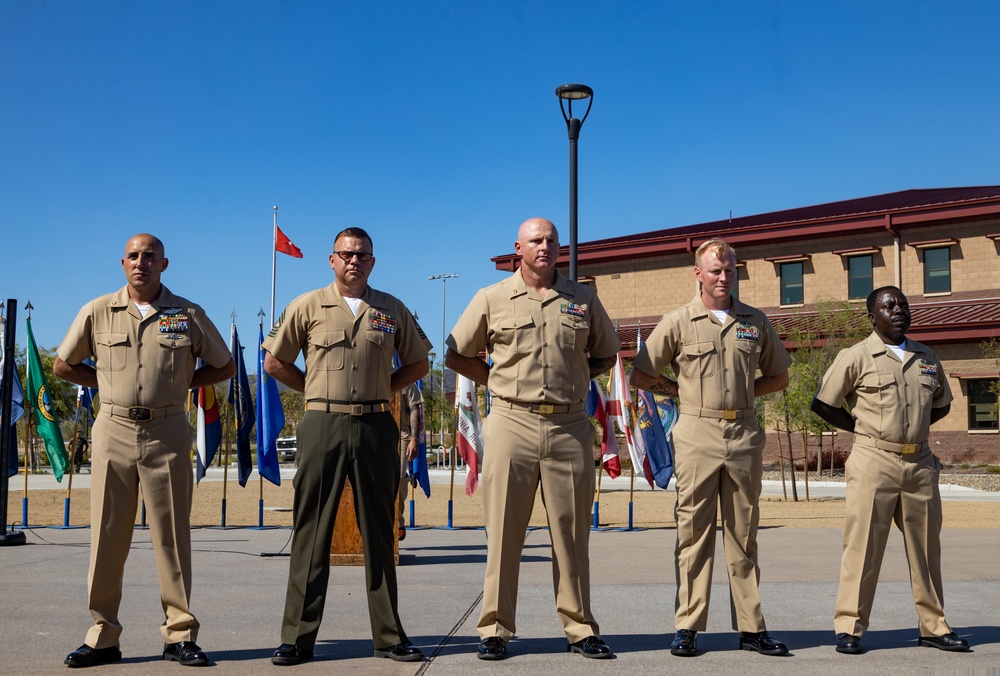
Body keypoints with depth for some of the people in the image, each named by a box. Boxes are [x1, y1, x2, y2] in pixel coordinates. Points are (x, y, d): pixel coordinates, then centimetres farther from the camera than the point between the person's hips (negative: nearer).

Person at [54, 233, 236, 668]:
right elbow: (63, 366, 17)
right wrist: (111, 384, 8)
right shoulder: (97, 313, 7)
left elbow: (225, 367, 14)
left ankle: (179, 635, 6)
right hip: (113, 431, 1)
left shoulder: (188, 315, 6)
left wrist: (178, 383, 4)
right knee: (107, 534, 2)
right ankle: (102, 636, 10)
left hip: (166, 433, -1)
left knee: (172, 535, 0)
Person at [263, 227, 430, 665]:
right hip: (323, 425, -1)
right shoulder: (307, 307, 5)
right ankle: (297, 637, 6)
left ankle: (388, 636, 14)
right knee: (311, 533, 0)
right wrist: (318, 391, 6)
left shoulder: (392, 310, 10)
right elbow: (274, 363, 10)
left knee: (378, 532, 6)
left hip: (375, 428, 2)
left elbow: (417, 363, 20)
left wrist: (384, 390, 8)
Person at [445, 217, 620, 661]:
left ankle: (579, 629, 13)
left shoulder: (582, 299, 11)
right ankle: (495, 630, 8)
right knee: (503, 532, 0)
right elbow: (456, 355, 12)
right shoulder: (492, 299, 7)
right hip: (512, 424, -1)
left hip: (569, 428, 2)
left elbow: (606, 355, 22)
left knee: (572, 533, 5)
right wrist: (500, 383, 5)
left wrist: (574, 381, 9)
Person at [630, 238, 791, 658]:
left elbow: (779, 377, 20)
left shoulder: (755, 321, 11)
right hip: (697, 436, -3)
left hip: (744, 435, 3)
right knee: (693, 533, -1)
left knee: (744, 535, 7)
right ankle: (687, 627, 4)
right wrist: (682, 392, 4)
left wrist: (742, 392, 8)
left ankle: (752, 628, 11)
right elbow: (640, 376, 6)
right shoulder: (678, 322, 3)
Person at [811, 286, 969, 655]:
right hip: (874, 462, -5)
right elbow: (823, 404, -2)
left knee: (926, 547, 10)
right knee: (863, 544, -4)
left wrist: (913, 428, 8)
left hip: (920, 462, 5)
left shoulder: (927, 357, 12)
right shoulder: (857, 357, -3)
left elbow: (941, 404, 23)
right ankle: (849, 627, 2)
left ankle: (933, 626, 20)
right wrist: (865, 430, 0)